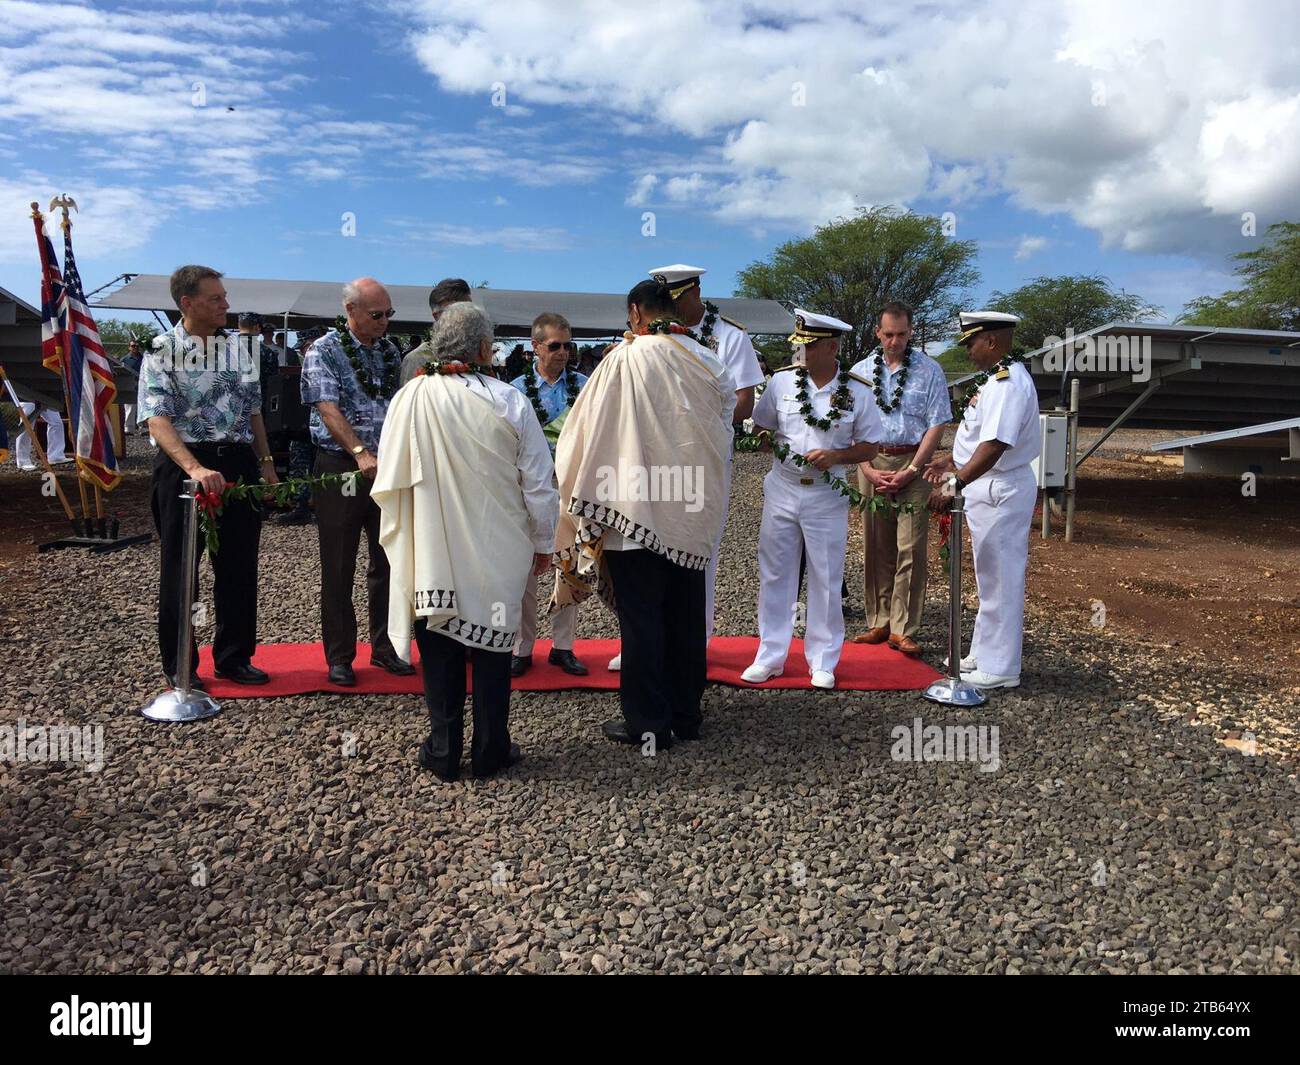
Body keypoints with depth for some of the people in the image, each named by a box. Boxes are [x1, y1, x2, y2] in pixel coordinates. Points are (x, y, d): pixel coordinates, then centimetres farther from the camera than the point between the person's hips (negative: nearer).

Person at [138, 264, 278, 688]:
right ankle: (179, 665, 19)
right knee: (180, 569, 5)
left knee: (239, 567, 9)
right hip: (182, 465, -4)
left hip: (238, 463, 4)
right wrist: (195, 469, -30)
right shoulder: (162, 350, -6)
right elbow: (157, 419, -17)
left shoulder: (237, 347, 9)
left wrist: (266, 464, 12)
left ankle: (234, 657, 24)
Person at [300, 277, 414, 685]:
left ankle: (384, 647, 24)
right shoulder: (324, 352, -6)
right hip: (340, 468, -5)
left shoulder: (390, 351, 12)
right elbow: (329, 408, -18)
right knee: (339, 568, 3)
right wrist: (361, 454, -31)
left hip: (387, 467, 5)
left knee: (388, 561, 11)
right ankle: (339, 657, 14)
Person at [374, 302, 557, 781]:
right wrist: (543, 542, 9)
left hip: (431, 553, 1)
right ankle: (490, 751, 21)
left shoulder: (410, 398, -9)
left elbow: (388, 479, 1)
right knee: (492, 644, 12)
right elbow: (539, 482, -4)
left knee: (440, 650, 12)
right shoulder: (509, 401, -10)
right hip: (497, 551, 0)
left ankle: (443, 752, 21)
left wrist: (399, 535, 20)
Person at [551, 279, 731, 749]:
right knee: (685, 614, 13)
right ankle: (685, 713, 23)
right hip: (695, 509, 5)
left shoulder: (625, 361, -10)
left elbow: (588, 432, -5)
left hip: (637, 510, -5)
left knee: (641, 617, 3)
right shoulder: (708, 362, 5)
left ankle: (647, 722, 9)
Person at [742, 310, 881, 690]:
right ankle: (769, 658, 20)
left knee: (826, 580, 6)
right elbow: (762, 427, 11)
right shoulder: (782, 381, -1)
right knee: (774, 574, 7)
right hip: (782, 489, 2)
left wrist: (834, 456, -16)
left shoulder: (858, 392, -4)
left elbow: (869, 447, 1)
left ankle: (823, 663, 20)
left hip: (827, 496, -2)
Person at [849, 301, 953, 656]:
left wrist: (910, 471, -9)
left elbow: (936, 425, -1)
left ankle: (903, 630, 1)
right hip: (871, 463, 3)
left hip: (913, 464, -2)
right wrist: (869, 470, -4)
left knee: (910, 548, -5)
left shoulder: (929, 370, 2)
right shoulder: (861, 371, 9)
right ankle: (878, 623, 17)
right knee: (875, 547, 7)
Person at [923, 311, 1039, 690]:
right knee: (991, 577, 19)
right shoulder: (997, 378, 13)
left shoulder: (1010, 383, -21)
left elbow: (995, 445, -32)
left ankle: (999, 669, 8)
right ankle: (984, 654, 32)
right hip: (988, 488, 11)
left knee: (1000, 580, -2)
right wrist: (952, 461, 22)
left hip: (1000, 491, -11)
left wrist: (955, 483, -36)